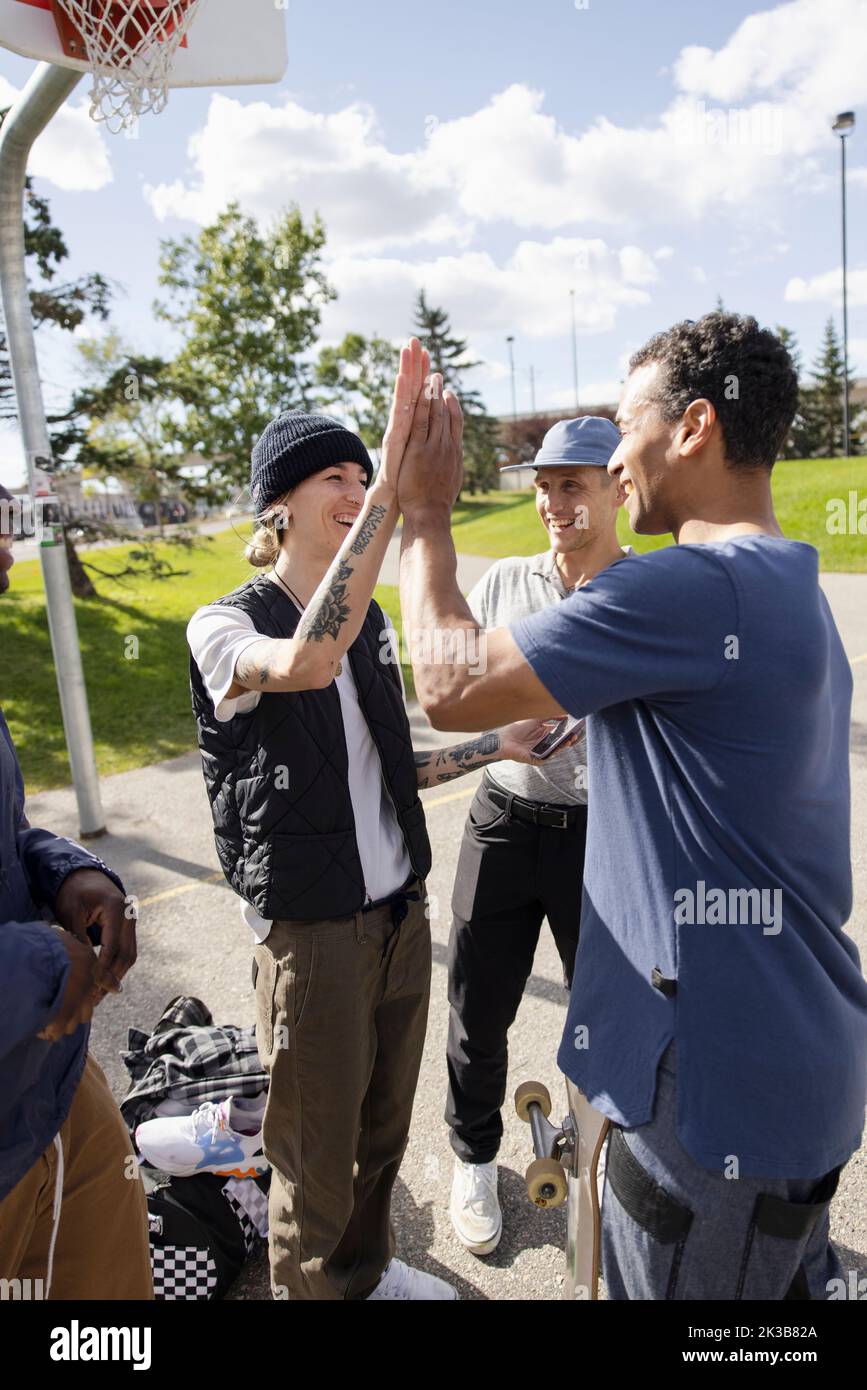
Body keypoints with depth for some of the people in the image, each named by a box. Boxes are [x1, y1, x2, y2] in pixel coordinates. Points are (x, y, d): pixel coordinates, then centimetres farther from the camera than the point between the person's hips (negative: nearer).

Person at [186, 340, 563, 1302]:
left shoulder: (370, 622, 6)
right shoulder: (224, 628, -15)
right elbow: (305, 664, -40)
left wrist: (499, 746, 6)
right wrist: (393, 484, -42)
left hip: (400, 914, 7)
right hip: (310, 931, -6)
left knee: (383, 1129, 25)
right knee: (316, 1165, 12)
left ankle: (367, 1272, 51)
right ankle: (310, 1289, 40)